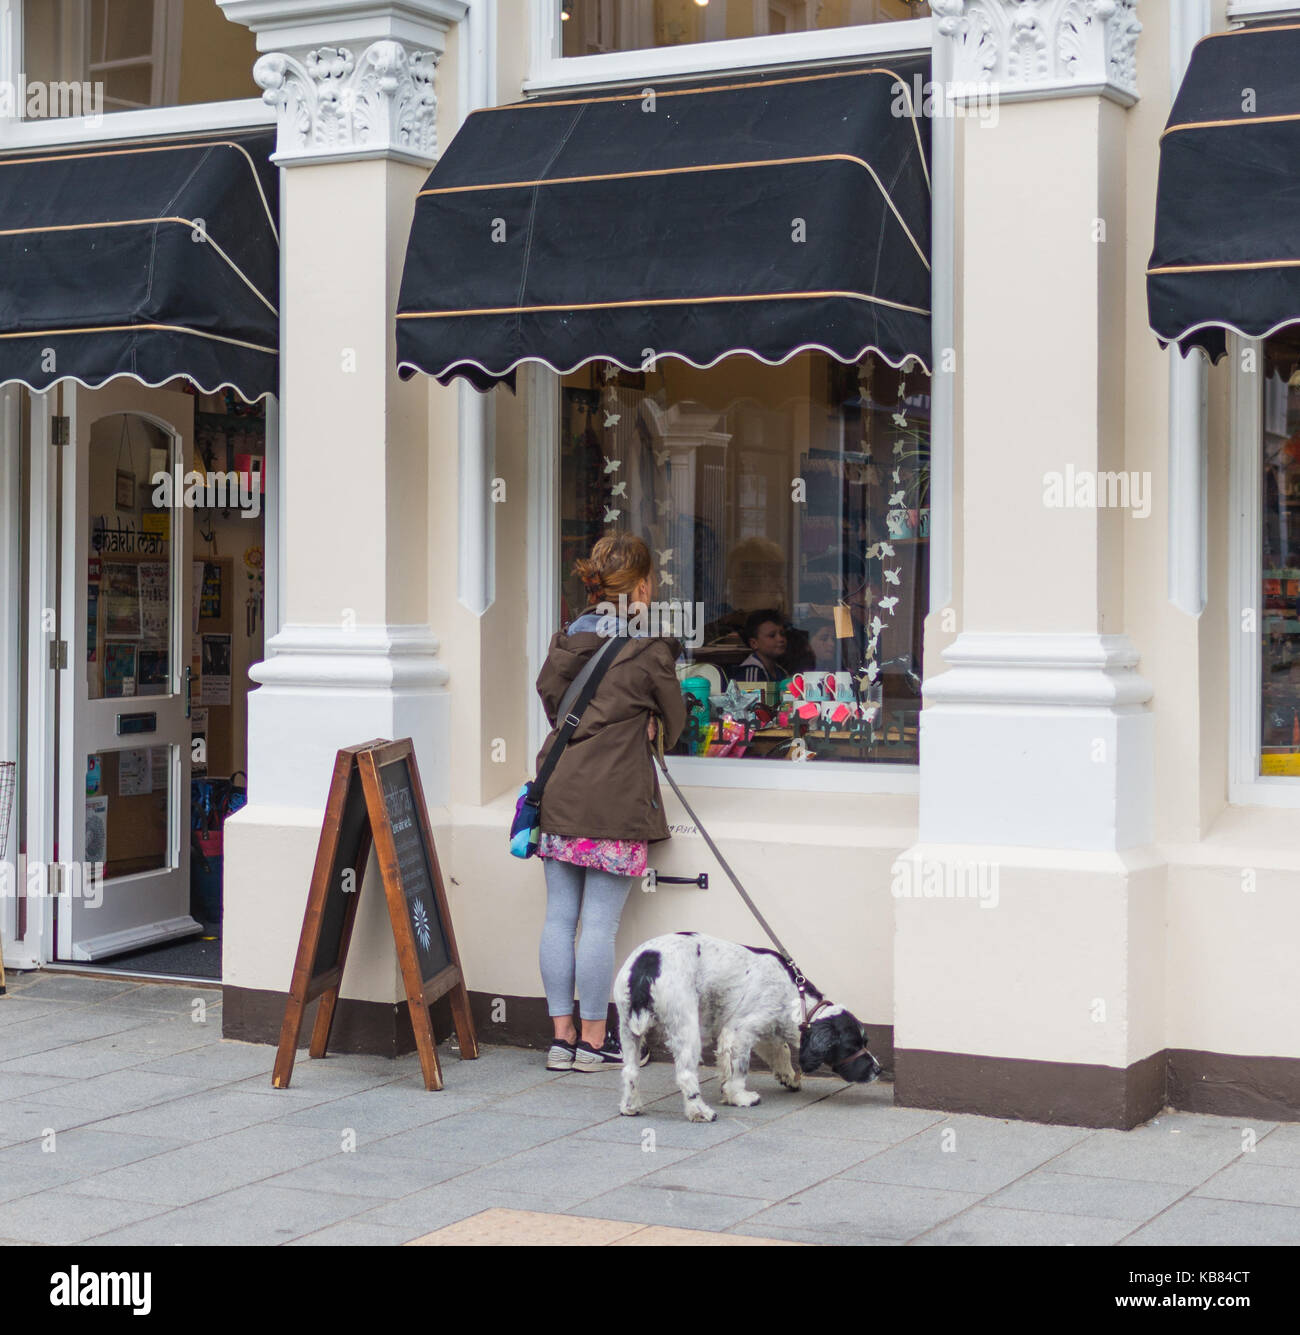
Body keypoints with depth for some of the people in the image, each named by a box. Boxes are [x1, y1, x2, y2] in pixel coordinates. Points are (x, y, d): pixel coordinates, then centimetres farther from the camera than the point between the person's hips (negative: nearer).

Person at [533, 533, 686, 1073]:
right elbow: (673, 722, 4)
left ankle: (562, 1037, 15)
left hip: (559, 788, 6)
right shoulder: (649, 648, -8)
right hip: (615, 796, -6)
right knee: (601, 923, 0)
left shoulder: (566, 640, 8)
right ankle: (593, 1041, 7)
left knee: (560, 917, 9)